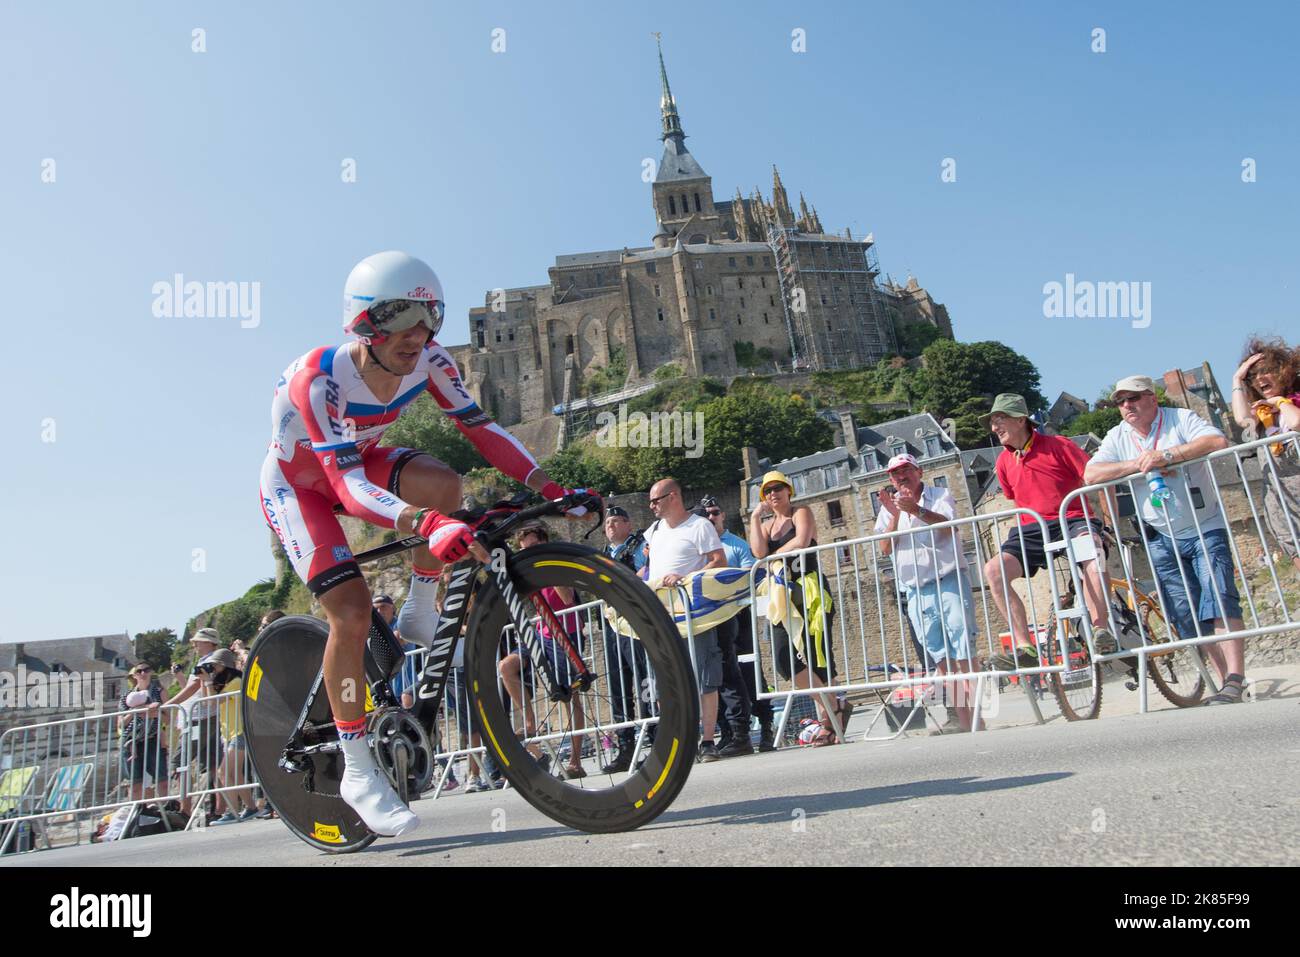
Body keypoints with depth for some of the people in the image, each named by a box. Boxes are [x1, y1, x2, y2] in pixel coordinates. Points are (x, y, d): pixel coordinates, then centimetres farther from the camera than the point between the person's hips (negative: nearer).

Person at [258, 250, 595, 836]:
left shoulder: (427, 359, -22)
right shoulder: (318, 379, -37)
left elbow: (478, 426, -20)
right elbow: (347, 485, -44)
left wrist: (552, 489, -30)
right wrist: (428, 525, -60)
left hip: (357, 458, 5)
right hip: (297, 481, -4)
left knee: (443, 485, -28)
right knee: (351, 612, -20)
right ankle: (358, 772, -5)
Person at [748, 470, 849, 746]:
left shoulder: (801, 513, 6)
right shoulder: (766, 524, 20)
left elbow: (801, 542, -14)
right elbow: (759, 552, -1)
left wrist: (775, 556, -3)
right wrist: (755, 517, 2)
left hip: (808, 590, -6)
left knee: (814, 656, -11)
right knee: (785, 659, -7)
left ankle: (829, 715, 0)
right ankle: (832, 709, 0)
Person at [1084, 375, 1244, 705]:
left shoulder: (1180, 419, -5)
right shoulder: (1118, 437, 4)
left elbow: (1218, 441, -24)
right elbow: (1091, 475, -9)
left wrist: (1165, 456, -28)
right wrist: (1138, 464, -19)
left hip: (1205, 528, -4)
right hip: (1162, 539, 4)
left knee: (1219, 600, -15)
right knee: (1186, 615, 2)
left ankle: (1234, 680, -16)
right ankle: (1226, 678, 10)